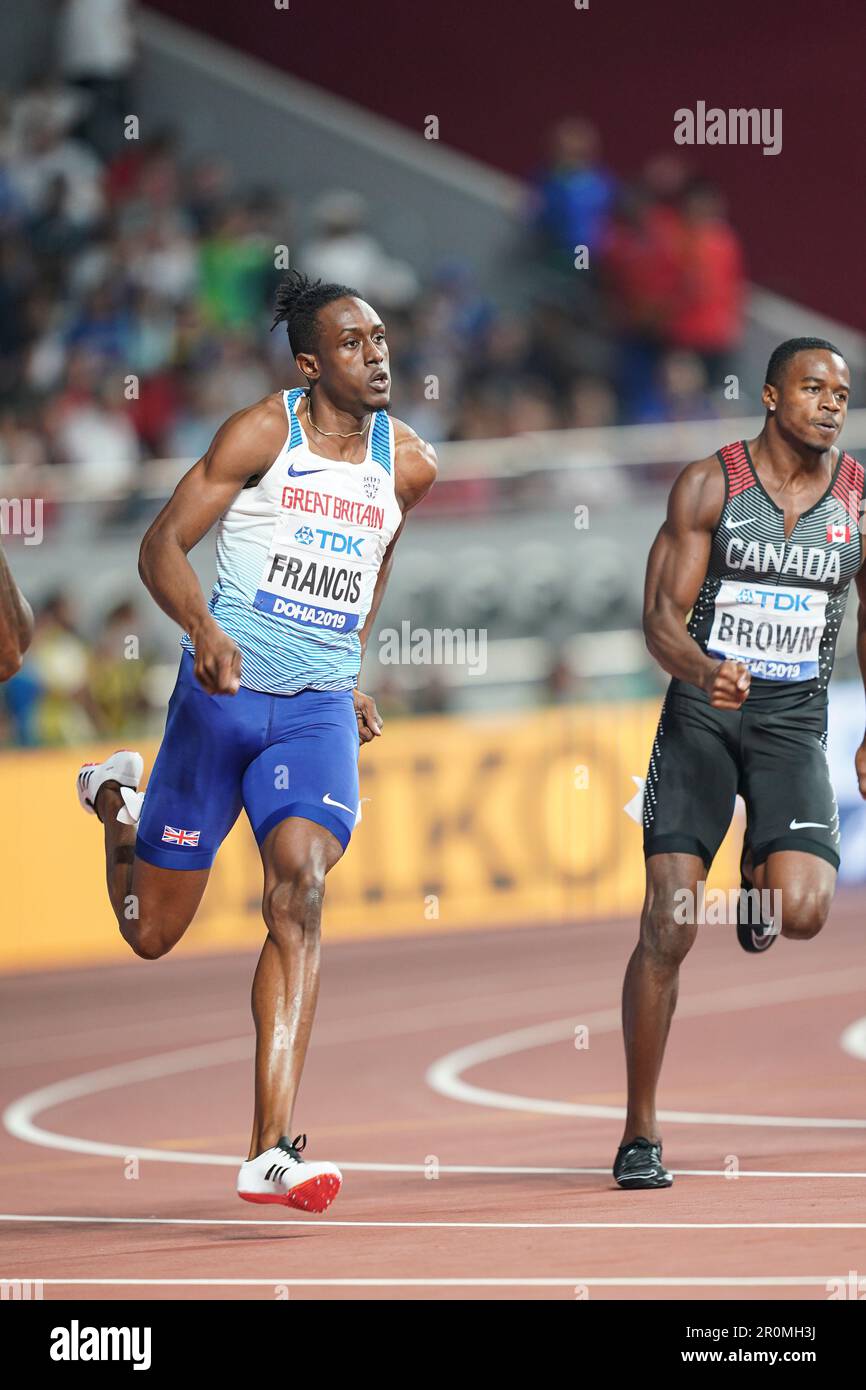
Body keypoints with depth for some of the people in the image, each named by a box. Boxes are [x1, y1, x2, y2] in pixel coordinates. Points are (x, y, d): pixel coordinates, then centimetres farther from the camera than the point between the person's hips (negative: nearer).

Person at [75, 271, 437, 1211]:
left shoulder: (407, 463, 5)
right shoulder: (261, 434, -8)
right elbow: (162, 544, -10)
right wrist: (202, 629, -28)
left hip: (318, 709, 2)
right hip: (221, 693, -2)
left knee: (300, 888, -23)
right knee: (152, 932, 9)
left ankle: (270, 1152, -27)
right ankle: (117, 800, 47)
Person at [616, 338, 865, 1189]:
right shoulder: (708, 485, -3)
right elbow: (661, 617, -6)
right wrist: (702, 671, -27)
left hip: (794, 723, 1)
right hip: (700, 714, -1)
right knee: (669, 925, -10)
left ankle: (760, 882, 19)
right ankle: (640, 1133, 0)